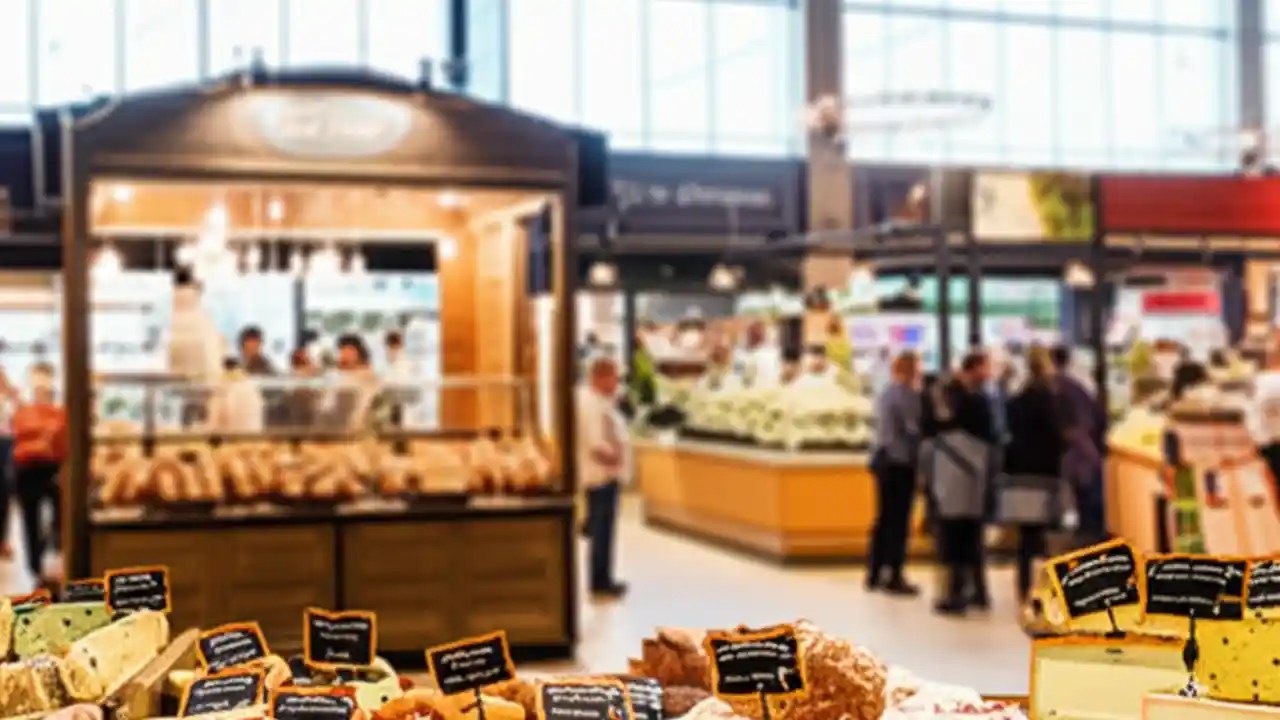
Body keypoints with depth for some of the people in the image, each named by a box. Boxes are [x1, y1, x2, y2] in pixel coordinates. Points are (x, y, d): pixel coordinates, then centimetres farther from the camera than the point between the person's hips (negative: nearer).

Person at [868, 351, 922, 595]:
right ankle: (894, 577, 2)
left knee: (884, 517, 13)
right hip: (902, 462, -8)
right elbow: (915, 429, -17)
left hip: (882, 458, 8)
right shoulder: (909, 396, -14)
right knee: (899, 520, -2)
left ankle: (874, 574, 18)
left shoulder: (884, 394, 11)